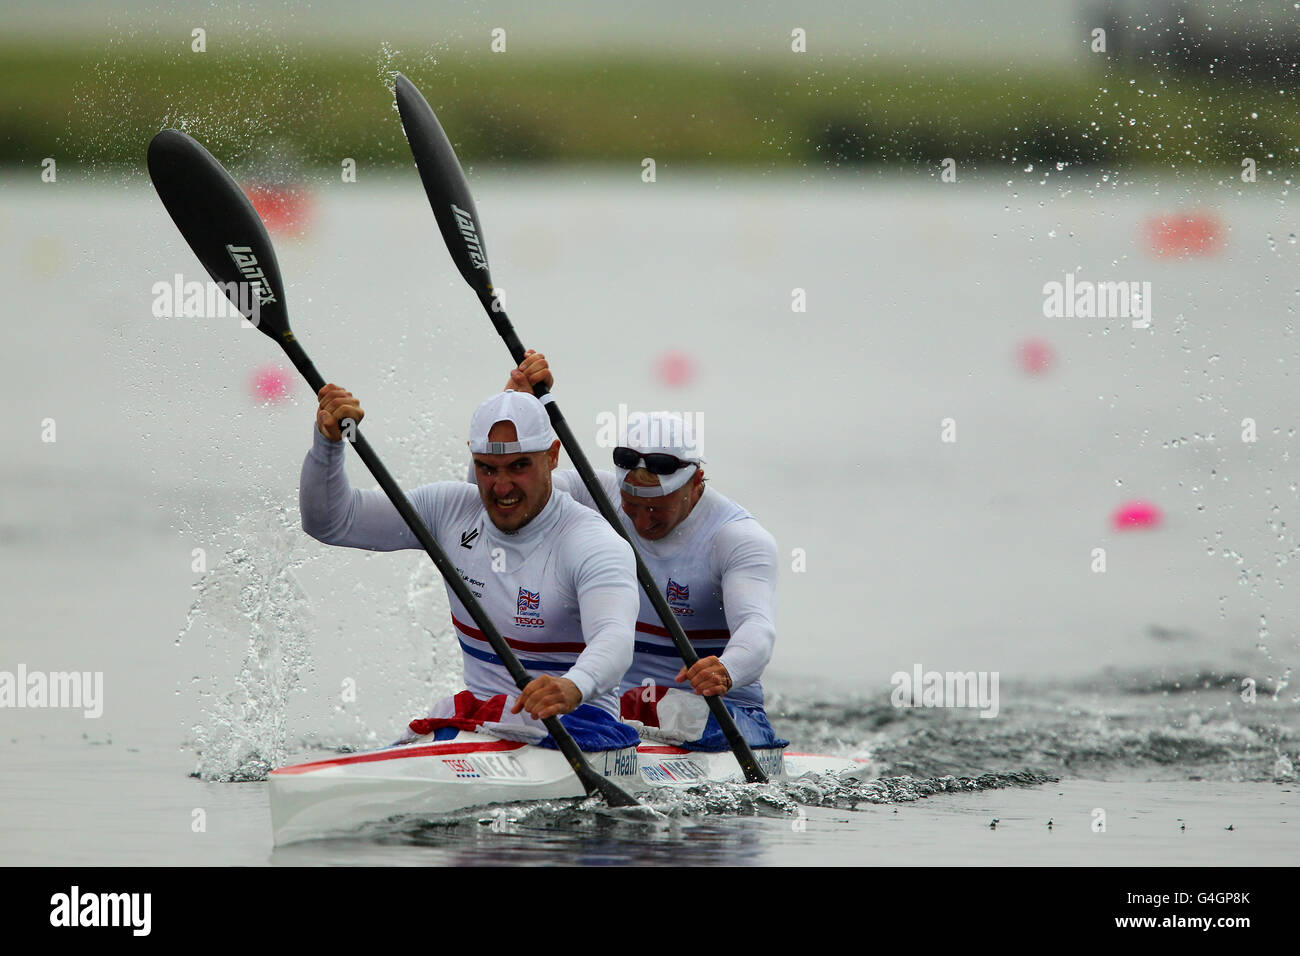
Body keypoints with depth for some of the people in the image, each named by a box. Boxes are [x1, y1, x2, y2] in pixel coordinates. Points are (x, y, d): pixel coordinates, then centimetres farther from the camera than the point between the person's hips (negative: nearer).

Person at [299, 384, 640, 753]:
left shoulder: (595, 543, -14)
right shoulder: (452, 511, 4)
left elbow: (614, 639, -33)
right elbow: (329, 521, 7)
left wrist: (573, 688, -57)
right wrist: (328, 442, -13)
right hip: (478, 708, 4)